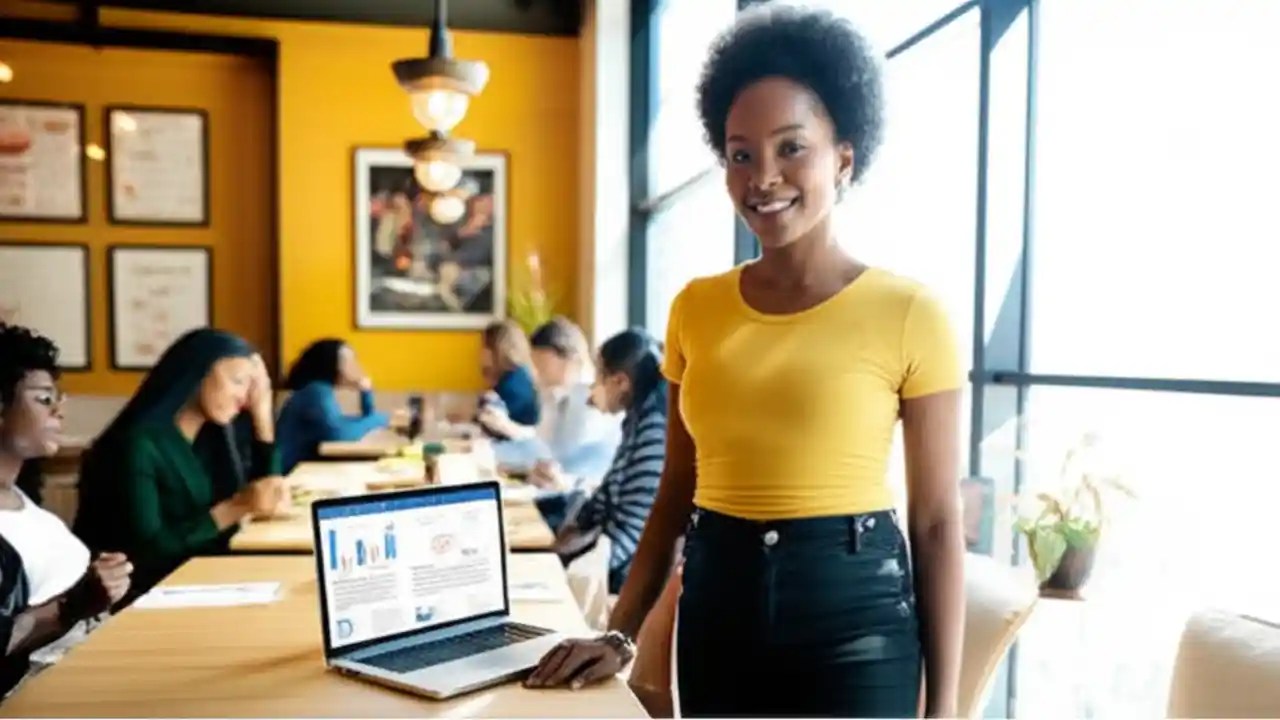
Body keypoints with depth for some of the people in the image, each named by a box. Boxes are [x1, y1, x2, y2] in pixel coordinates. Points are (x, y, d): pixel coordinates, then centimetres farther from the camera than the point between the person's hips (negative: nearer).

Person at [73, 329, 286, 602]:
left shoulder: (210, 435, 6)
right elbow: (146, 550, -20)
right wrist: (236, 507, -26)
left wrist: (262, 416, 3)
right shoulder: (139, 443, -15)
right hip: (137, 596, -7)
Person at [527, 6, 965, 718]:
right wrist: (621, 632, 2)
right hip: (716, 610, 4)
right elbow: (675, 493, 8)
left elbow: (937, 522, -6)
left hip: (855, 616, -3)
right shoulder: (696, 309, 1)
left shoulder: (908, 314, -9)